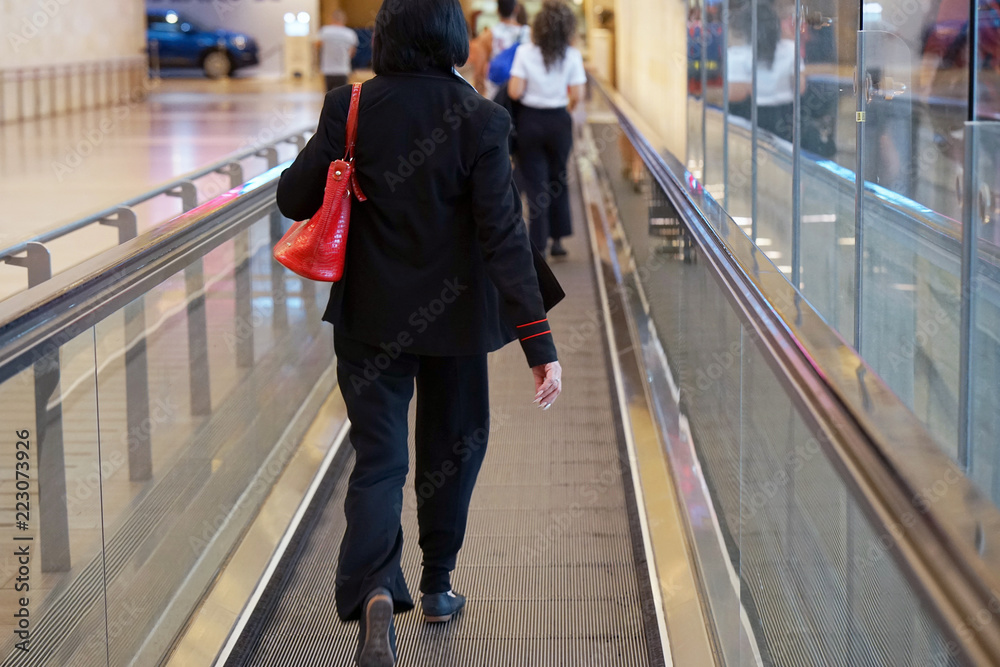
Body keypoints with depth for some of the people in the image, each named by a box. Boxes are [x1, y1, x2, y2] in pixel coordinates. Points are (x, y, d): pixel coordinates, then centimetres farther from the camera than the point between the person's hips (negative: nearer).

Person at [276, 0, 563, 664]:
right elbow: (504, 234, -19)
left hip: (371, 314, 0)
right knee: (451, 447, 20)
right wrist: (539, 341, -19)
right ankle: (436, 585, 33)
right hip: (454, 315, 0)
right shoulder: (480, 119, -14)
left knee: (378, 457, 4)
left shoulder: (350, 108, -10)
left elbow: (294, 199, -6)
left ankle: (374, 593, -19)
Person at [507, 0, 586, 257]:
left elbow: (515, 92, -14)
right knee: (558, 180, 19)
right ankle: (557, 238, 21)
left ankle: (539, 245, 3)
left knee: (535, 184, 5)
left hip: (530, 120, -1)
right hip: (559, 121, 1)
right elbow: (576, 95, -10)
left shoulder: (525, 53, -9)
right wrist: (569, 106, 11)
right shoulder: (572, 56, -8)